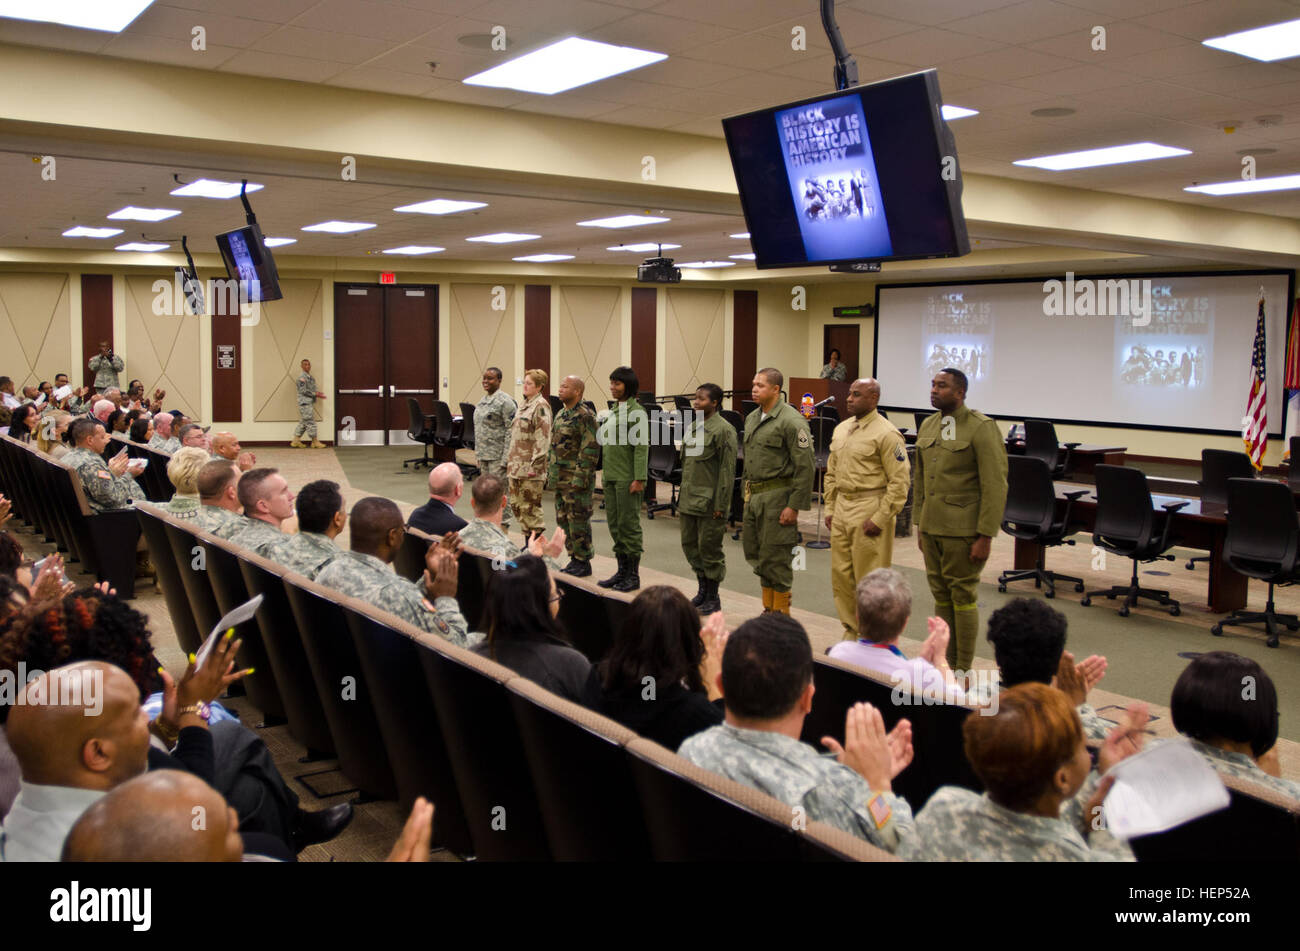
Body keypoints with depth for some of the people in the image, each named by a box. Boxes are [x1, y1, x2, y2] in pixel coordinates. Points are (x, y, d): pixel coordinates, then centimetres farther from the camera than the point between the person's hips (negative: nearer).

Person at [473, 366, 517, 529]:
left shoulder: (505, 401, -12)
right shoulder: (483, 400, 15)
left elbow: (511, 431, -15)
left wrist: (505, 459, -20)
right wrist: (478, 454, 18)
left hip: (497, 455, -8)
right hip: (483, 454, 8)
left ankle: (503, 526, 3)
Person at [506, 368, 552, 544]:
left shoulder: (541, 406, -11)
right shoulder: (525, 405, 18)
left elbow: (543, 438, -17)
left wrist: (536, 465, -21)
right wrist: (509, 460, 20)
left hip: (530, 469, -9)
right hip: (516, 466, 9)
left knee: (530, 507, -6)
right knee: (517, 504, 12)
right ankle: (528, 541, 21)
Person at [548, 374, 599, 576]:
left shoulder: (586, 416, -14)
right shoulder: (561, 414, 15)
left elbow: (590, 450, -18)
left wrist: (580, 477, -21)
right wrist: (550, 472, 18)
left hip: (576, 479, -9)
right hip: (560, 479, 9)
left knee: (578, 521, -4)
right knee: (563, 520, 13)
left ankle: (583, 562, 5)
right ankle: (574, 558, 22)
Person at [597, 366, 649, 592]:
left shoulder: (637, 412, -10)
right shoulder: (614, 410, 15)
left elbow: (641, 447, -15)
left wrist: (639, 479, -19)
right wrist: (605, 473, 18)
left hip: (627, 477, -8)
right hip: (611, 476, 8)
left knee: (629, 524, -3)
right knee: (614, 524, 11)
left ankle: (633, 575, 6)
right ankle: (622, 571, 20)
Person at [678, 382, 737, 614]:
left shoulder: (723, 430, -11)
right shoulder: (693, 427, 13)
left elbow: (727, 470, -13)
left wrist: (721, 504, -16)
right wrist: (682, 495, 18)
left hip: (709, 500, -8)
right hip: (689, 499, 8)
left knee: (709, 547, 1)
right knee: (690, 545, 13)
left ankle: (713, 598, 13)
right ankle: (703, 589, 29)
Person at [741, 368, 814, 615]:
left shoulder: (791, 421, -13)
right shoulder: (752, 419, 13)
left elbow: (805, 467, -16)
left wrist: (794, 506, -18)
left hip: (777, 496, -8)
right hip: (754, 495, 8)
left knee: (775, 557, -3)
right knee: (755, 554, 13)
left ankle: (781, 613, 10)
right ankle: (768, 609, 26)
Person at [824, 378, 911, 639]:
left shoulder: (886, 434, -11)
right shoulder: (841, 429, 13)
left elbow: (900, 481, -14)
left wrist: (880, 519, -17)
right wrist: (830, 509, 14)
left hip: (869, 509, -8)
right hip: (842, 509, 8)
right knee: (841, 575, 11)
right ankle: (851, 632, 24)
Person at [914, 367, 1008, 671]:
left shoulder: (981, 428, -9)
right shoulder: (928, 426, 12)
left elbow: (995, 486, -12)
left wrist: (986, 536, -15)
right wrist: (920, 524, 16)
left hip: (962, 530, -6)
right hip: (932, 526, 6)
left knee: (963, 597, 1)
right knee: (941, 596, 11)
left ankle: (963, 671, 11)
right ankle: (947, 663, 22)